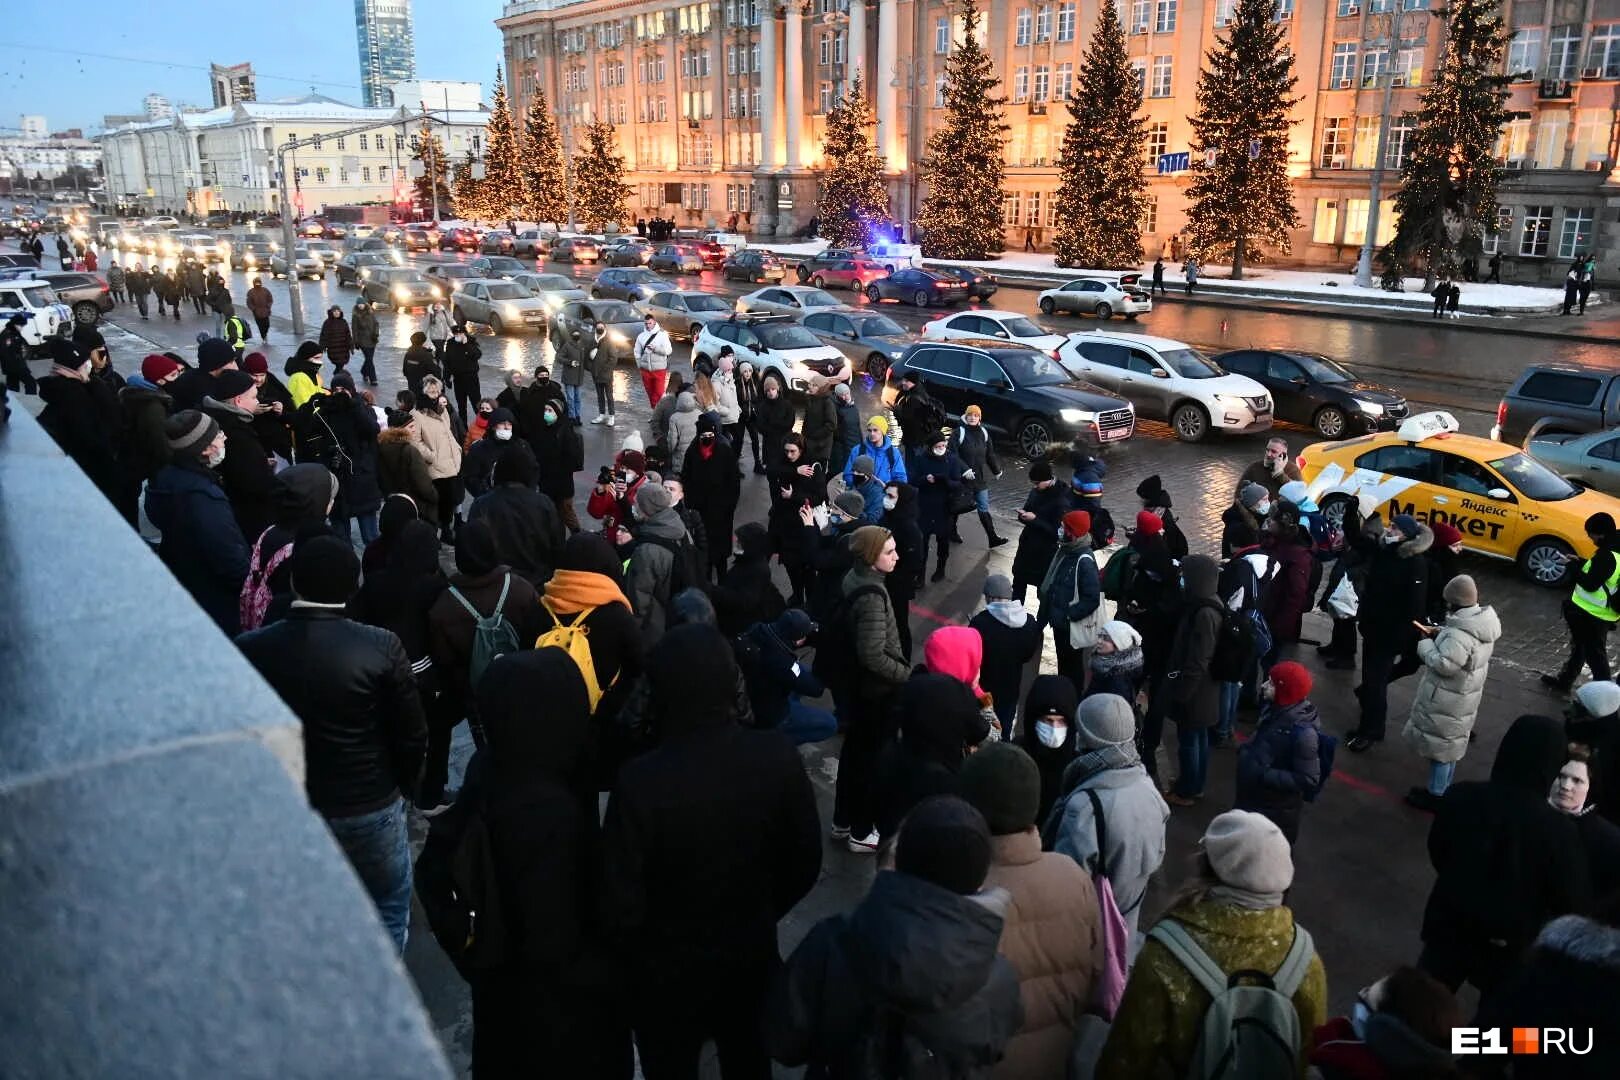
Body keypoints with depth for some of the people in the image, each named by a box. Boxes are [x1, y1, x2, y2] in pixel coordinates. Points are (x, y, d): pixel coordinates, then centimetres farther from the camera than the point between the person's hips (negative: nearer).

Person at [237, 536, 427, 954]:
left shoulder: (249, 649, -15)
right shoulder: (382, 648, -20)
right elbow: (412, 735, -12)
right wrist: (404, 788, 7)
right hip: (370, 809, -2)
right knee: (388, 913, 20)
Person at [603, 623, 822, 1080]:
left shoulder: (640, 780, -31)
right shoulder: (777, 756, -19)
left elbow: (620, 906, -23)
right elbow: (805, 862, -6)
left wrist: (645, 946, -1)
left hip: (667, 974, -3)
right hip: (752, 959, 3)